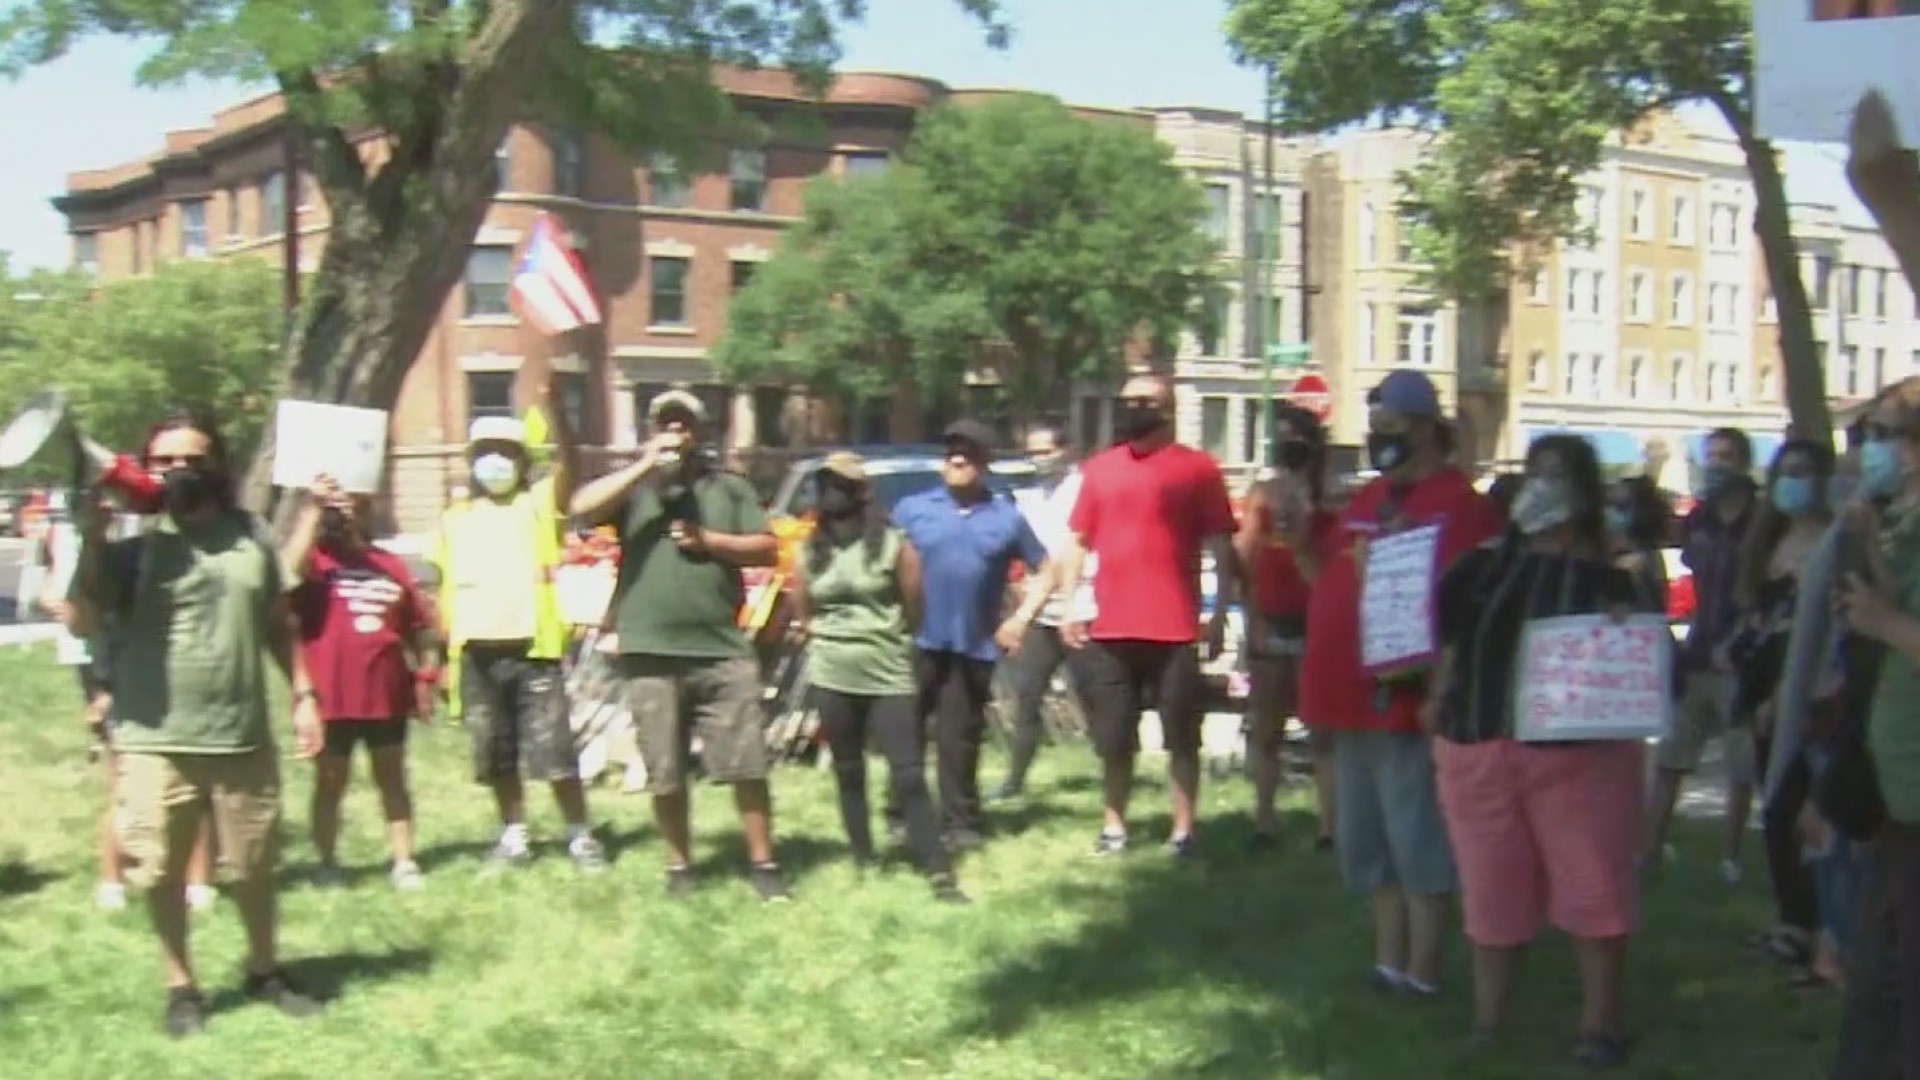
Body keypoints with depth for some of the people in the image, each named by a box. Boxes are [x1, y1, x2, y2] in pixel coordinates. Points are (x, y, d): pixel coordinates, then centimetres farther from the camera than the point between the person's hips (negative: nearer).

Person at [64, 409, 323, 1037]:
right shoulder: (132, 541, -6)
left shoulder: (249, 535, 6)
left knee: (255, 865, 13)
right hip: (155, 741, -2)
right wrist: (93, 539, -19)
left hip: (243, 737, 3)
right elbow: (83, 625, -14)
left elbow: (277, 624, 14)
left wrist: (302, 694, 9)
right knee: (162, 872, 5)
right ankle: (181, 987, 24)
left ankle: (265, 971, 33)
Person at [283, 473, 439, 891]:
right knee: (330, 783, 7)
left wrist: (426, 676, 8)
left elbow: (418, 625, 12)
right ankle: (328, 864, 16)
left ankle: (404, 862, 16)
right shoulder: (317, 561, -3)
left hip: (387, 693, 3)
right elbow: (289, 567, -28)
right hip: (332, 697, -3)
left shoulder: (389, 564, 8)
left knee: (392, 778, 10)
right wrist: (313, 506, -28)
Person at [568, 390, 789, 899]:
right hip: (651, 654, 0)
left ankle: (762, 863, 11)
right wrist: (645, 466, -10)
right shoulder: (633, 486, 8)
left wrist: (708, 540, -6)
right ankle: (680, 867, 21)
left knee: (747, 765, 0)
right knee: (666, 775, 8)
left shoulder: (730, 488, 12)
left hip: (723, 651, 0)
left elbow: (767, 550, 6)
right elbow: (582, 508, -11)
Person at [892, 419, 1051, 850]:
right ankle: (900, 813, 14)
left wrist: (1020, 620, 1)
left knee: (959, 739, 5)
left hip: (974, 646, 0)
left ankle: (961, 821, 11)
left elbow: (1044, 572, 11)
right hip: (916, 641, 0)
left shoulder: (1007, 516, 6)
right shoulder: (913, 509, 5)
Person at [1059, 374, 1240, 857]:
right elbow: (1078, 542, 13)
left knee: (1182, 737, 2)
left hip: (1174, 630, -3)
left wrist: (1220, 614, -7)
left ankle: (1183, 830, 9)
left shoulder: (1198, 468, 1)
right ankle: (1113, 826, 21)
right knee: (1114, 739, 11)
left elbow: (1221, 548, 0)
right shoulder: (1098, 468, 11)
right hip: (1109, 629, 3)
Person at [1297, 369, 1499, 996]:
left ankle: (1421, 976, 3)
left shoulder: (1457, 505, -11)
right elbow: (1332, 582, 25)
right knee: (1367, 843, 15)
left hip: (1404, 699, -9)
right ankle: (1388, 965, 24)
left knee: (1416, 841, -3)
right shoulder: (1368, 500, 17)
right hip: (1350, 697, 9)